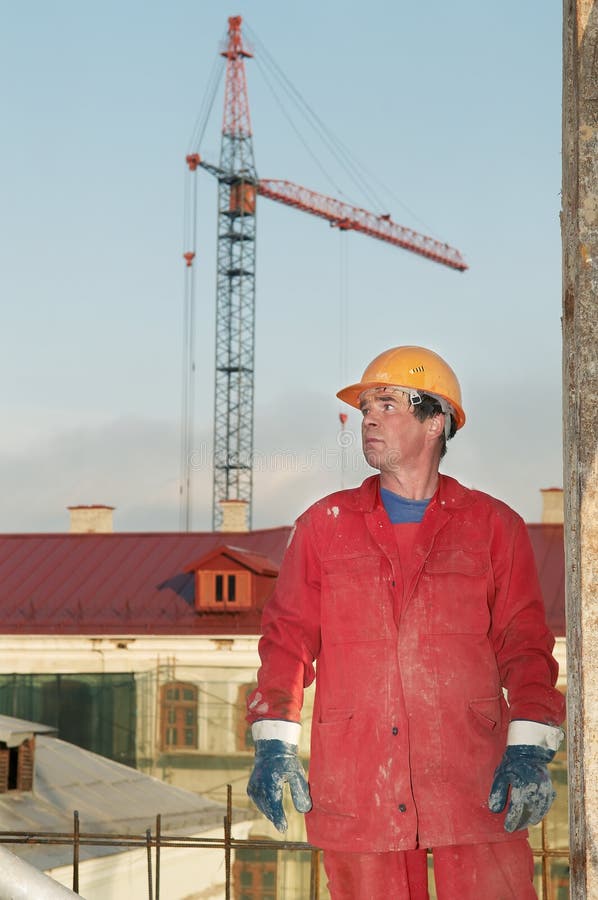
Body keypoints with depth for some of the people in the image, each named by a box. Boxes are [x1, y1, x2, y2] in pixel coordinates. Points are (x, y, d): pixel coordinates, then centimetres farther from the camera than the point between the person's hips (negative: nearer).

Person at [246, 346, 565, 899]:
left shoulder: (494, 527, 10)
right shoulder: (324, 526, 14)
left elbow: (524, 642, 6)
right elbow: (288, 638, 11)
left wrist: (530, 748, -7)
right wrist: (274, 740, -1)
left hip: (474, 789, -1)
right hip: (356, 789, 1)